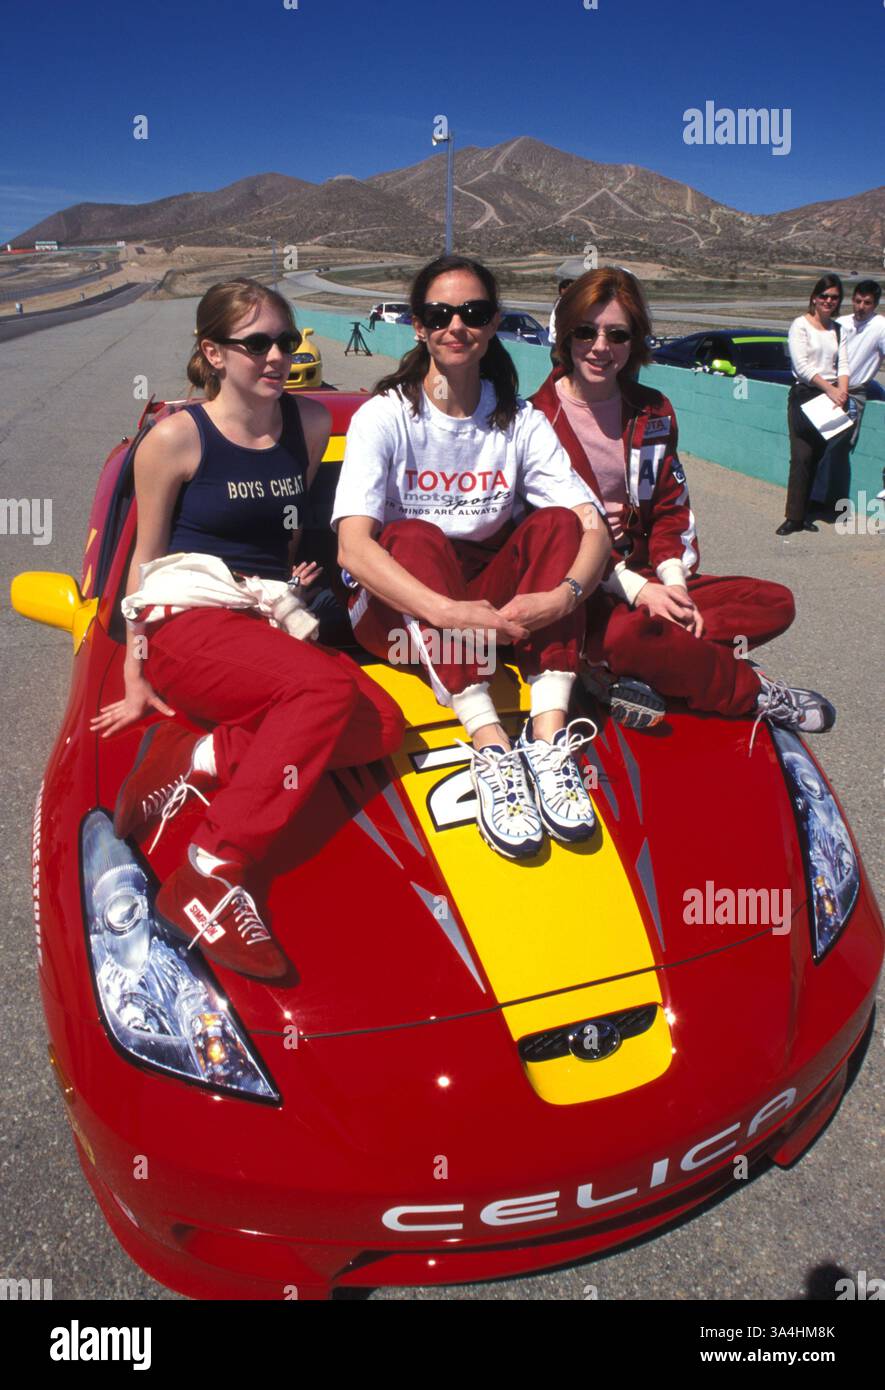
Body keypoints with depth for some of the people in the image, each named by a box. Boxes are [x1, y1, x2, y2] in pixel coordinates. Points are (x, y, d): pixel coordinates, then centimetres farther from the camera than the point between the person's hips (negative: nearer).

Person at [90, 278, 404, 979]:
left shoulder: (311, 423, 12)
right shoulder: (176, 437, -2)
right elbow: (146, 558, 3)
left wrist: (289, 573, 14)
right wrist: (135, 676, 3)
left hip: (270, 624, 6)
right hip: (186, 621, -5)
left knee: (383, 725, -22)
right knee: (328, 689, -34)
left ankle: (197, 758, -25)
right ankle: (211, 879, -37)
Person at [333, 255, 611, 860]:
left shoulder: (521, 421, 1)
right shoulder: (385, 417, -9)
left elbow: (593, 526, -11)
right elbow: (353, 545, -25)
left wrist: (561, 595, -33)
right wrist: (446, 611, -40)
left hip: (494, 594, 3)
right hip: (397, 603, -3)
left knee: (557, 523, -19)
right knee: (416, 537, -31)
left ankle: (548, 736, -35)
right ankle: (490, 748, -43)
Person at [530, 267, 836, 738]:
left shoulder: (653, 412, 10)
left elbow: (671, 511, 12)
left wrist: (673, 585, -7)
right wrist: (633, 589, -20)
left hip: (641, 575, 7)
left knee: (775, 602, -7)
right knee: (631, 633, -39)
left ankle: (638, 672, -25)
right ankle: (754, 692, -13)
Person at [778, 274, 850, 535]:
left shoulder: (838, 328, 15)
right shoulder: (800, 325, -3)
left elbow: (843, 363, 7)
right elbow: (802, 366, -12)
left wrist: (842, 390, -12)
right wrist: (830, 389, -17)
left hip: (830, 398, 6)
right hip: (804, 396, -5)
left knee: (816, 457, 6)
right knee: (802, 457, -11)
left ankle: (802, 513, 11)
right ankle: (794, 517, -9)